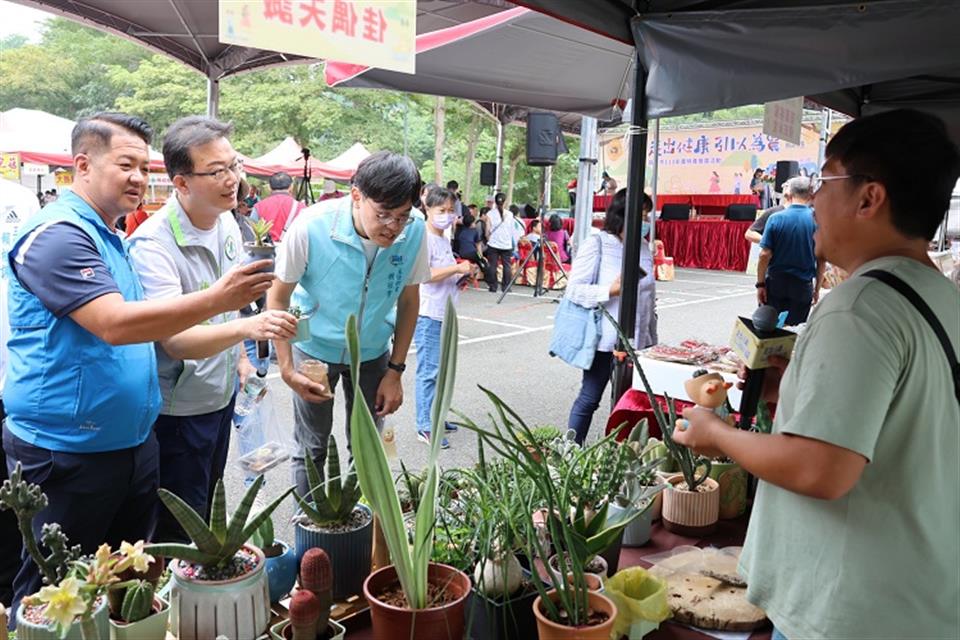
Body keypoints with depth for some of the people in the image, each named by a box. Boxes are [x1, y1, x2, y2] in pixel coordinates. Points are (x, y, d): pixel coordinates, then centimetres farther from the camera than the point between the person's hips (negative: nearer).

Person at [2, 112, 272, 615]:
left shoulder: (111, 237, 12)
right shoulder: (58, 234, -17)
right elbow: (114, 324, -29)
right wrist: (216, 299, -32)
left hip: (132, 443, 9)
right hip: (68, 454, -9)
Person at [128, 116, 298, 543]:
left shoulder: (227, 223, -1)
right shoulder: (153, 245, -26)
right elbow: (175, 341, -34)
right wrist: (246, 327, -48)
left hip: (221, 394, 8)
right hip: (178, 409, -7)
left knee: (209, 509, 27)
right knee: (180, 533, 9)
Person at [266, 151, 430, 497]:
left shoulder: (414, 231, -21)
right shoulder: (311, 226, -28)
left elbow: (409, 300, -5)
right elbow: (278, 297, -13)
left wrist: (396, 370, -4)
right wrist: (286, 368, -18)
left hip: (372, 352, 2)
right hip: (315, 348, -2)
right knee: (312, 448, 9)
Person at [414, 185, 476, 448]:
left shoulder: (443, 239, 18)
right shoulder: (424, 238, -11)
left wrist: (463, 275, 9)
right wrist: (458, 268, -19)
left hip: (444, 313, 10)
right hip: (428, 314, -9)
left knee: (441, 368, 15)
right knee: (429, 370, -7)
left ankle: (434, 416, 27)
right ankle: (425, 427, -1)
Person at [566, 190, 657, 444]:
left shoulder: (644, 248, 11)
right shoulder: (597, 244, -7)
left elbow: (649, 297, 16)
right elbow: (574, 290, -11)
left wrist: (653, 341, 18)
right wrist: (611, 290, -23)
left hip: (637, 340, 6)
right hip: (605, 340, -5)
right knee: (589, 399, 4)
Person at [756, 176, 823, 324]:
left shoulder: (776, 219, -7)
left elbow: (765, 255, -11)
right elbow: (821, 259, -1)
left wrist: (760, 284, -3)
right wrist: (817, 288, 9)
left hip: (775, 283, 0)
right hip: (803, 285, 1)